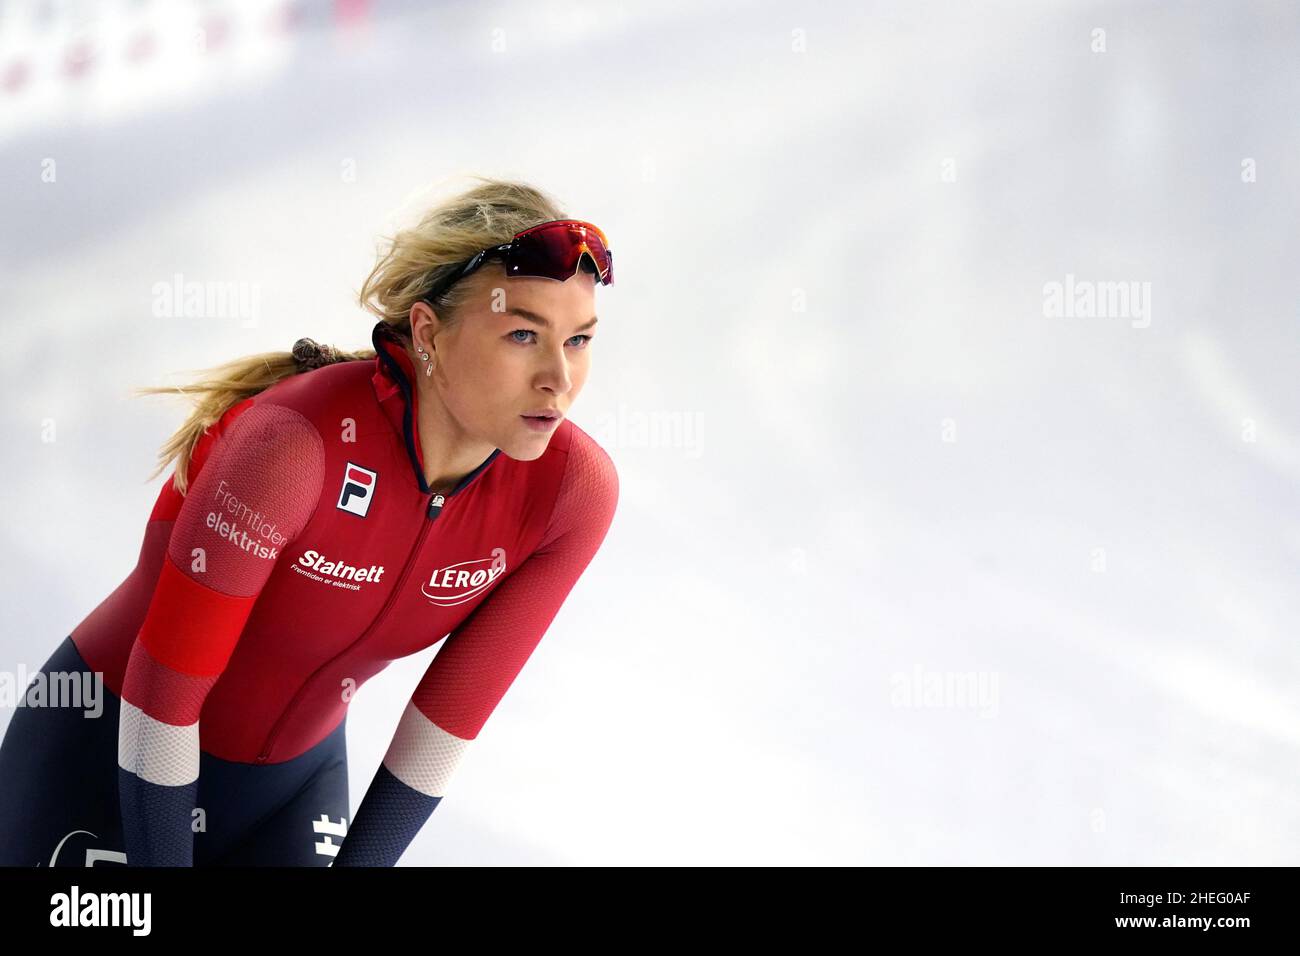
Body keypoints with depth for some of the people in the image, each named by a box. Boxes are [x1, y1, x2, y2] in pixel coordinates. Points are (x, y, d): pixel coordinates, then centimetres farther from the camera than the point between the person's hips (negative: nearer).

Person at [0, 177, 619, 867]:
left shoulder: (575, 491, -19)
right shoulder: (295, 440, -33)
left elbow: (455, 706, -9)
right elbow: (162, 686, -25)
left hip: (297, 772, 4)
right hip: (107, 754, -4)